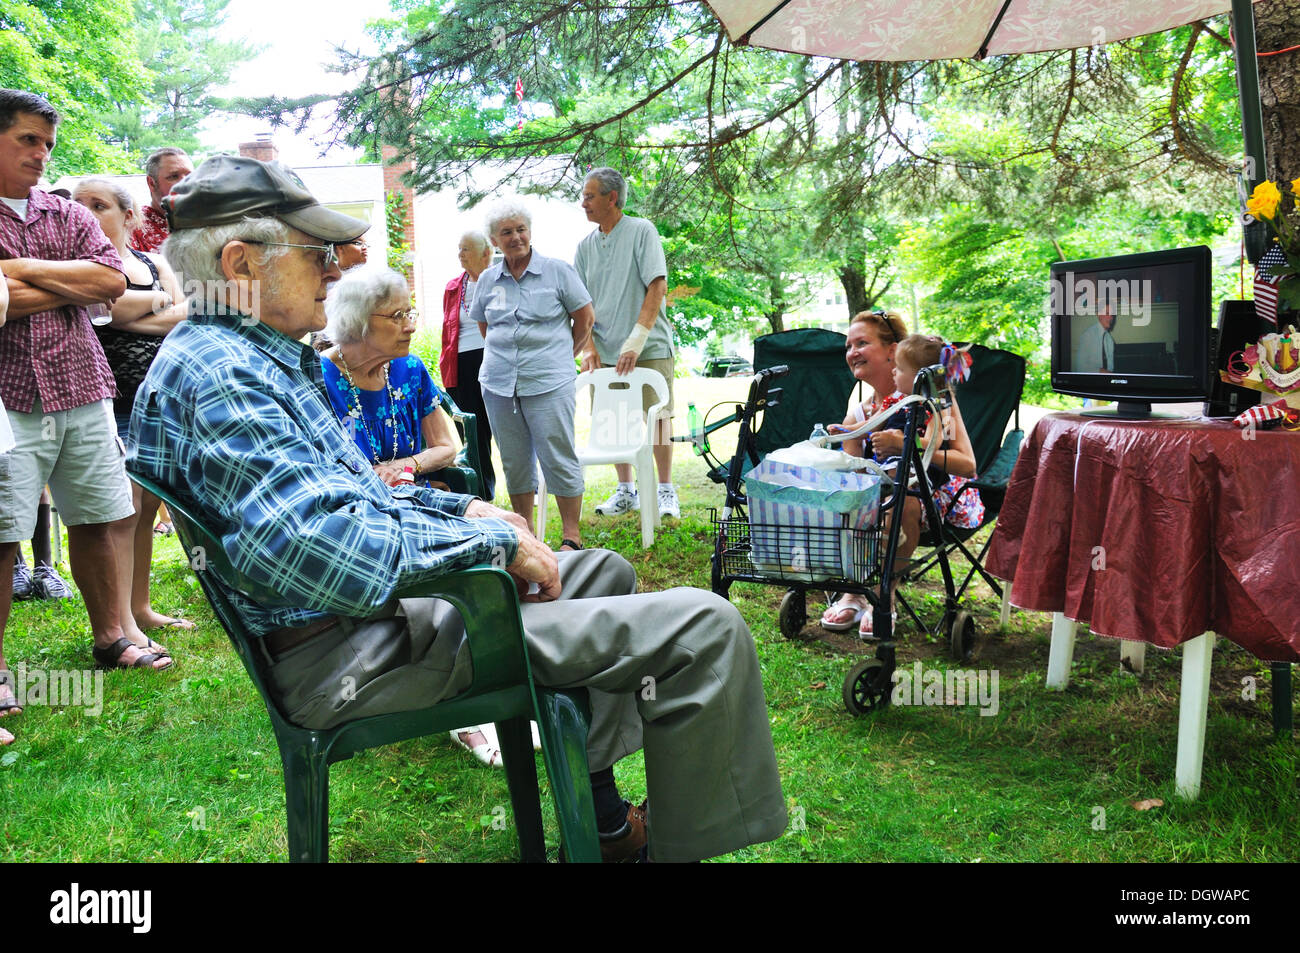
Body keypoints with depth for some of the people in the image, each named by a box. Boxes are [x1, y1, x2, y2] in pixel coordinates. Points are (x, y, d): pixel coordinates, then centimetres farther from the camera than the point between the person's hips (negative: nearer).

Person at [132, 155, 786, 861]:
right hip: (349, 654, -12)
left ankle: (598, 808, 31)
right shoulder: (215, 372, -20)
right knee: (704, 629, -16)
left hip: (371, 614, 12)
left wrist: (460, 508, 8)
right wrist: (494, 540, -19)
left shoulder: (257, 356, 15)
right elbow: (326, 551, -32)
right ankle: (691, 844, 0)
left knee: (603, 570, 28)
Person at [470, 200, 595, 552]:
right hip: (498, 385, 4)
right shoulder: (487, 280, 11)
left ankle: (571, 536, 5)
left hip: (548, 383, -4)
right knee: (514, 462, 10)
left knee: (559, 459, -4)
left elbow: (585, 317, 6)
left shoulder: (557, 271, 0)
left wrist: (562, 357, 9)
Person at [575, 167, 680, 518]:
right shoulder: (586, 246, 11)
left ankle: (666, 491, 8)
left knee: (656, 417, -3)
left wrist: (636, 341, -18)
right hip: (606, 351, 5)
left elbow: (658, 286, -12)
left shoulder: (641, 230, -4)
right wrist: (589, 348, -2)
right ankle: (626, 490, 20)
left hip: (649, 348, -5)